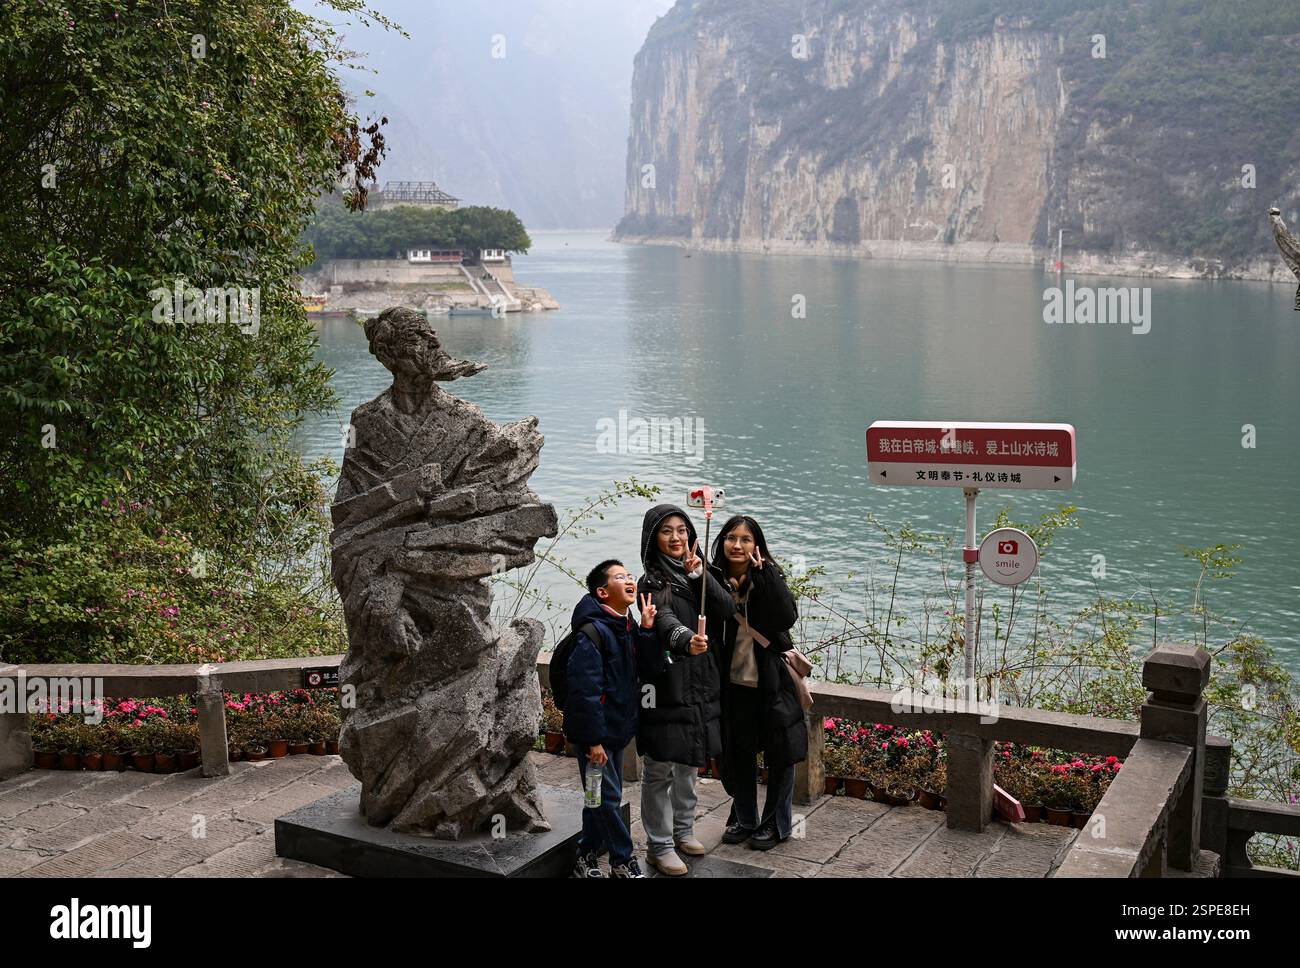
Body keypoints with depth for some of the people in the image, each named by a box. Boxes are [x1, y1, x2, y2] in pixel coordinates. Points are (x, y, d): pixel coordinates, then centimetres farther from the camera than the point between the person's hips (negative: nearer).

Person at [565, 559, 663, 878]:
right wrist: (593, 739, -22)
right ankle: (623, 861, 13)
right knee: (608, 798, 0)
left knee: (600, 796, 17)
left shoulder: (628, 628, 8)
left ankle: (586, 858, 29)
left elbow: (651, 669, 1)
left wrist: (647, 629, -11)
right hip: (595, 731, -9)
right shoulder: (593, 631, -19)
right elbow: (585, 689, -22)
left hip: (616, 728, 9)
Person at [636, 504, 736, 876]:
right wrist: (687, 641, -51)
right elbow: (666, 623, -30)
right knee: (660, 768, 0)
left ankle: (683, 830, 34)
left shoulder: (696, 572, 8)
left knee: (689, 761, 19)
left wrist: (699, 575, -17)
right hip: (666, 683, -6)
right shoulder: (653, 583, -12)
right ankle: (659, 846, 11)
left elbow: (727, 610, -5)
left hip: (699, 681, 7)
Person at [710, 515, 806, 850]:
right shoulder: (714, 578, -3)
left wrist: (765, 575, -23)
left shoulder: (769, 576, -8)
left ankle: (776, 823, 23)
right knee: (738, 753, 15)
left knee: (780, 753, 7)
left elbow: (787, 618, -23)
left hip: (771, 680, -2)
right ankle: (744, 819, 32)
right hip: (734, 681, 3)